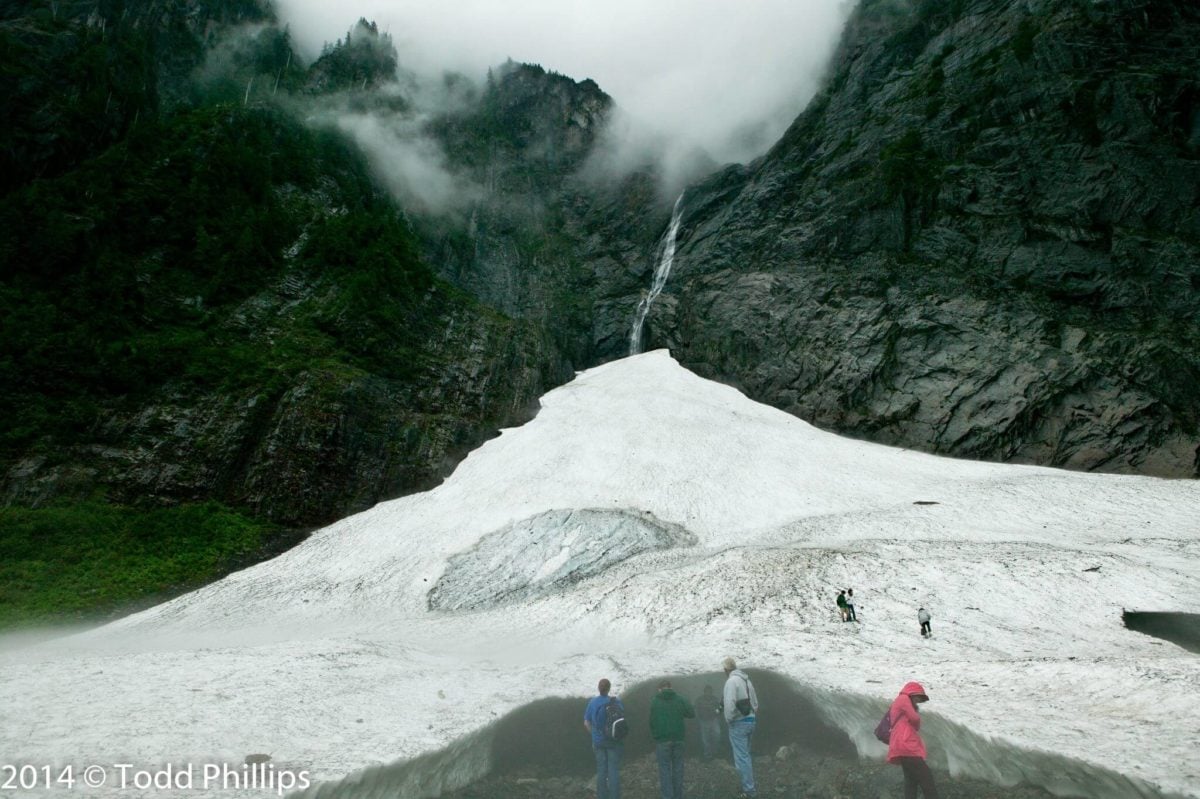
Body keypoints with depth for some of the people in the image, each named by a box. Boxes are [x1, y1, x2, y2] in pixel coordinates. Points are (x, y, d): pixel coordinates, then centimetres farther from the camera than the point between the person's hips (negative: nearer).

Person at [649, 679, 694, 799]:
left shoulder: (654, 701, -1)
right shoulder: (680, 699, 1)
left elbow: (652, 722, 1)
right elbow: (692, 714, 1)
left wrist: (654, 737, 12)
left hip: (662, 740, -2)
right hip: (678, 739, 2)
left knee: (665, 769, 2)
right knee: (677, 768, 11)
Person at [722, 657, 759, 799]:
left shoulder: (731, 680, -15)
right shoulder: (746, 680, 12)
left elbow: (729, 703, -24)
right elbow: (755, 703, 16)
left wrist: (728, 719, -10)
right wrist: (751, 717, 16)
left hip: (738, 723, -8)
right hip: (751, 720, 8)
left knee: (741, 757, -4)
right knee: (746, 754, 19)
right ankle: (748, 784, 26)